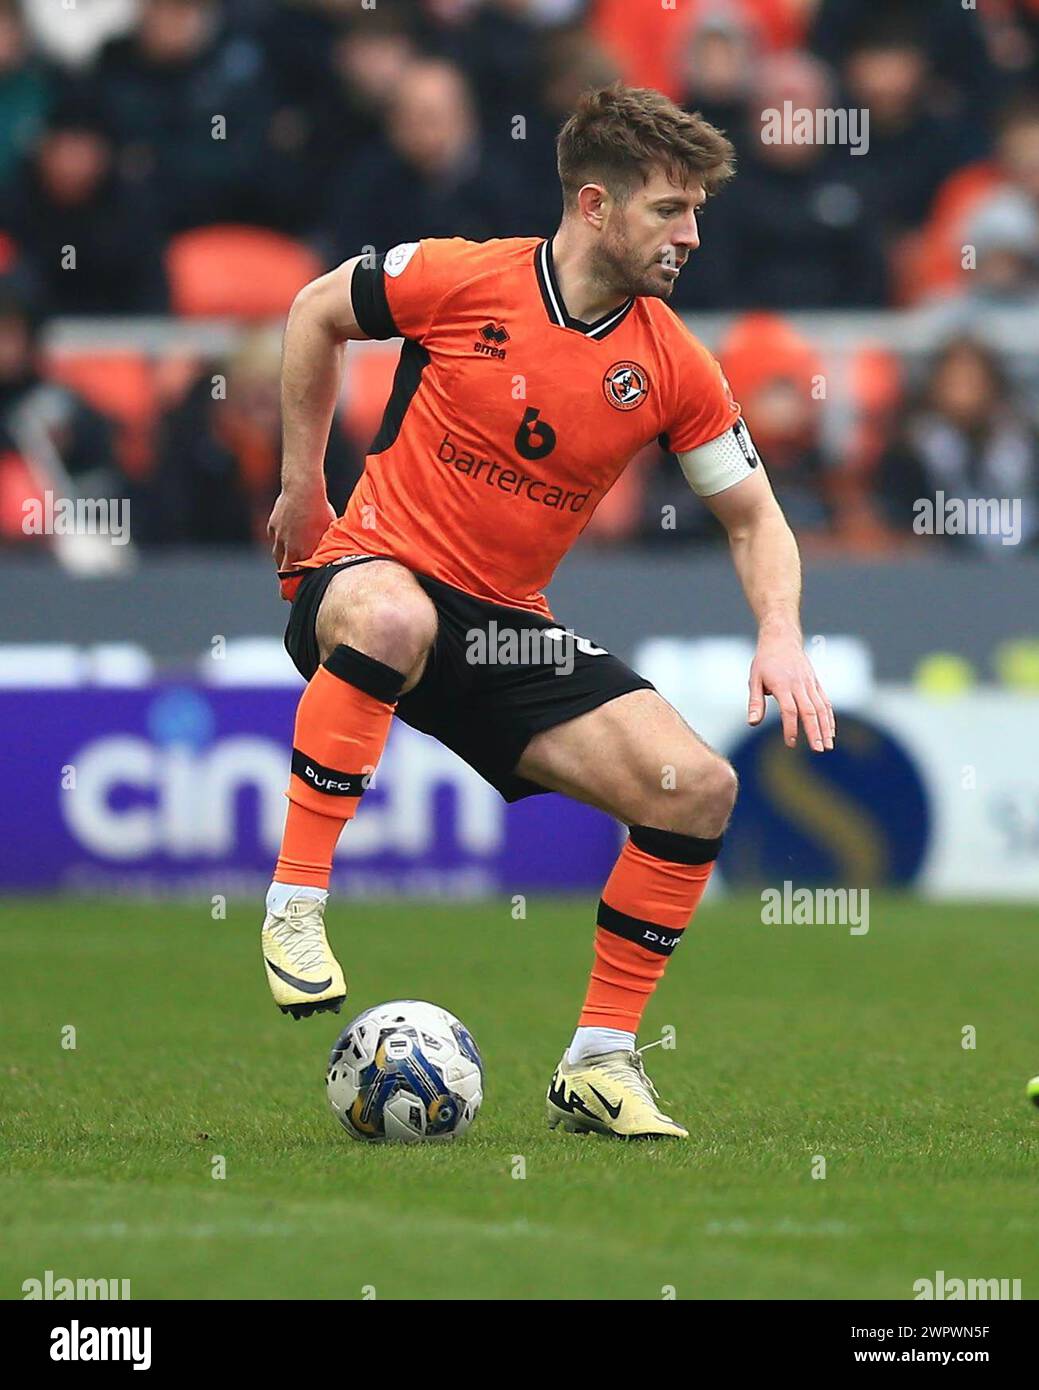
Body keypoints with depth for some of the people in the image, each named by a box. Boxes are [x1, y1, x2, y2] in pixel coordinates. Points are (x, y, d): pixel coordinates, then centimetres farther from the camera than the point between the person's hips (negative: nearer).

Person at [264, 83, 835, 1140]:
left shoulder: (672, 366, -1)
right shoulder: (463, 279, -12)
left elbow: (752, 517, 9)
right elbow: (316, 313, 6)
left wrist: (781, 636, -9)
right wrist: (301, 486, 6)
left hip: (506, 629, 5)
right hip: (370, 575, -5)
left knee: (698, 787, -12)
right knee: (392, 617, -43)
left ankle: (598, 1064, 1)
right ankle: (294, 904, -29)